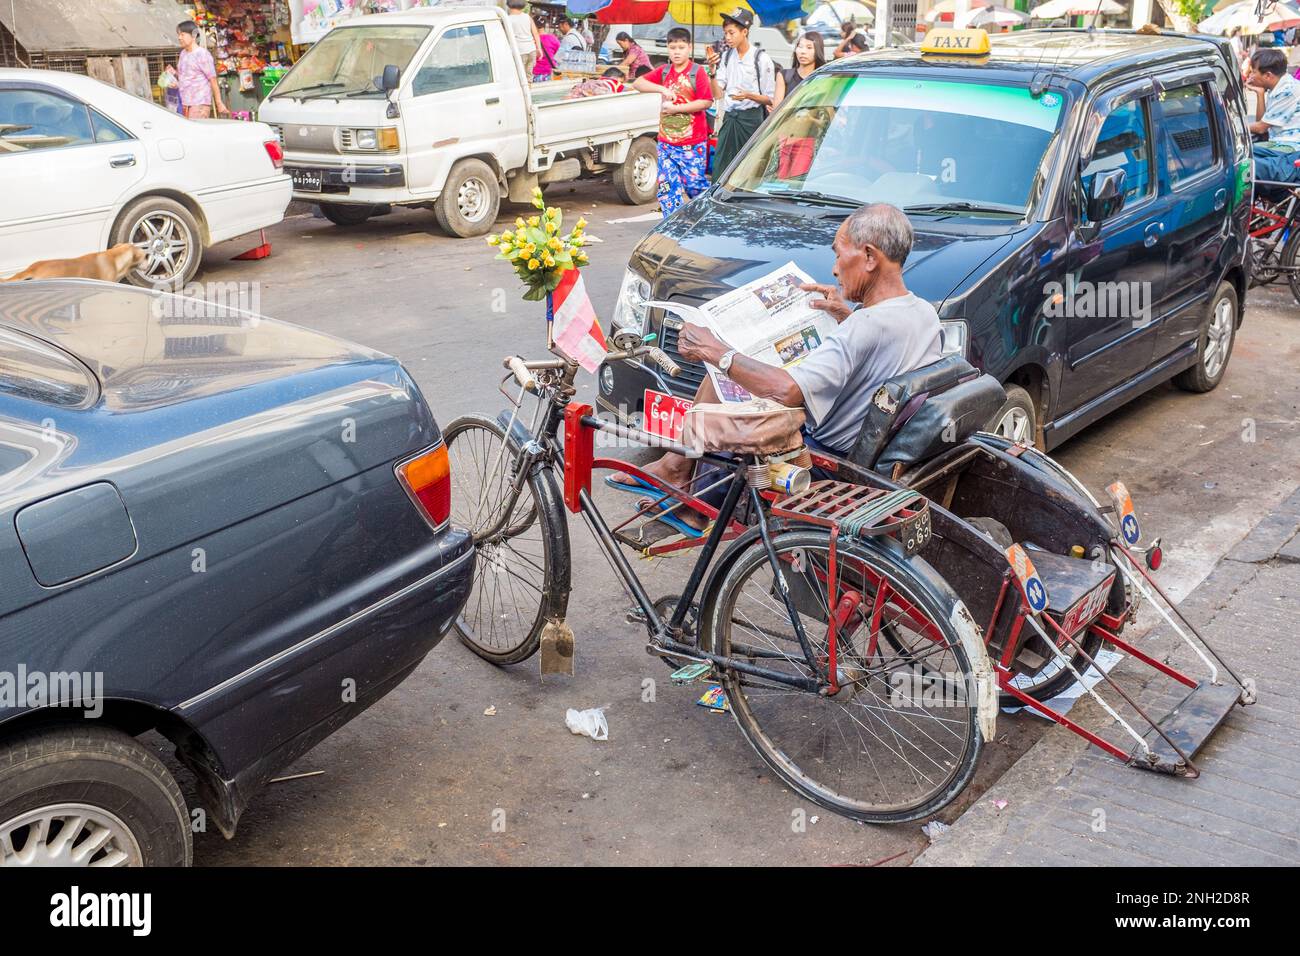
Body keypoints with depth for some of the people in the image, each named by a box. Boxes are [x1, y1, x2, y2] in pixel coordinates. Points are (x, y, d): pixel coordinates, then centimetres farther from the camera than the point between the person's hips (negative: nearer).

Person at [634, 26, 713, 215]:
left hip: (692, 144, -5)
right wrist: (661, 89, -12)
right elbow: (638, 83, 4)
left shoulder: (697, 72, -6)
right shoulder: (664, 71, 10)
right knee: (667, 186, 3)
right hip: (666, 141, 5)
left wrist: (676, 108, -15)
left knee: (695, 185, -2)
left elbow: (707, 102, -14)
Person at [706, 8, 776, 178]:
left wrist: (748, 95, -20)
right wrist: (713, 71, -8)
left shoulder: (761, 59, -5)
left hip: (751, 118, -5)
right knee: (720, 170, 3)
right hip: (729, 118, 5)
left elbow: (770, 99, -3)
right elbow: (718, 94, 6)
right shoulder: (725, 57, 10)